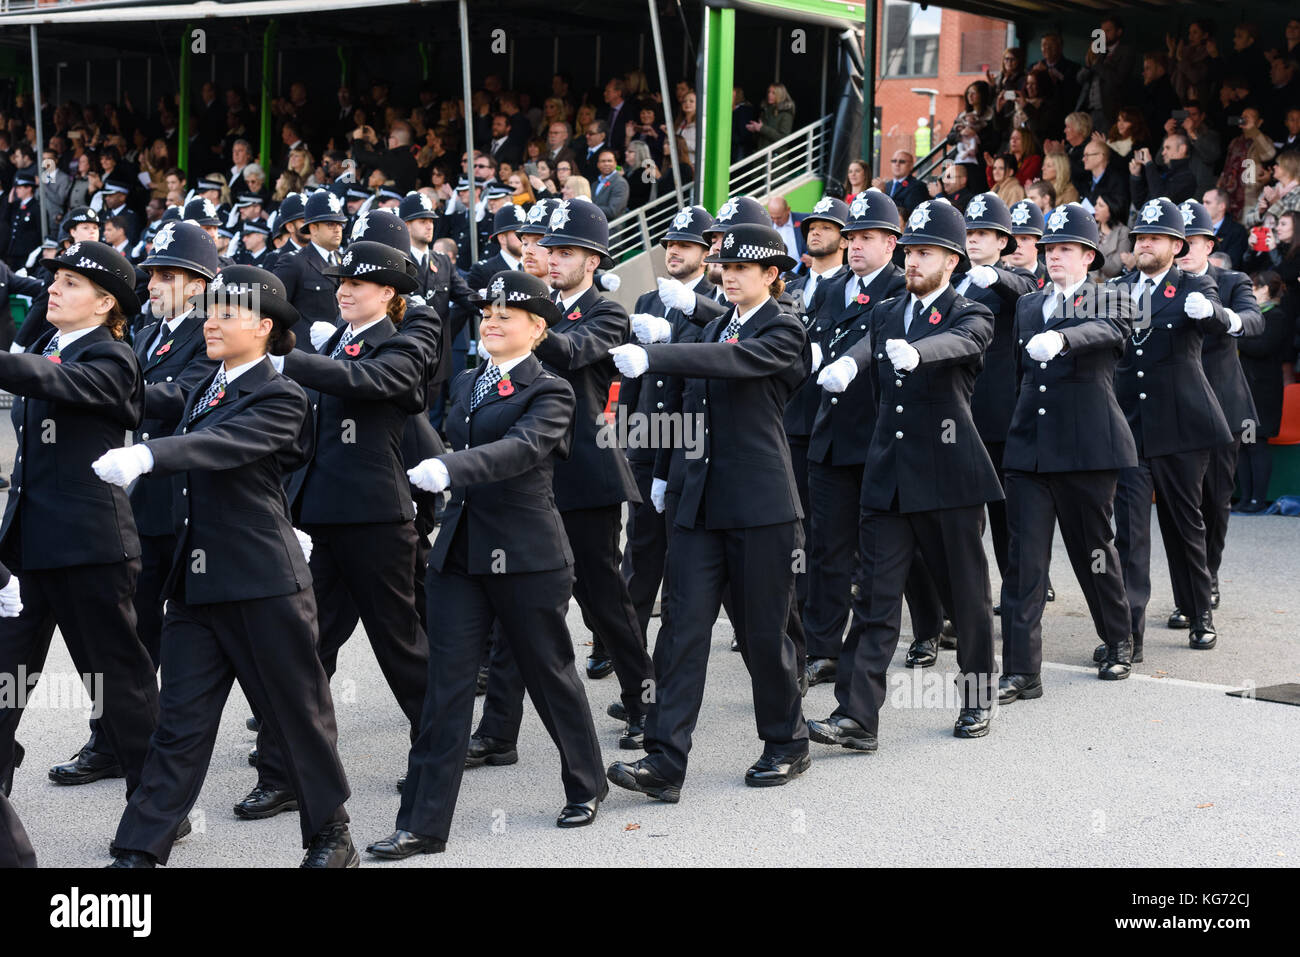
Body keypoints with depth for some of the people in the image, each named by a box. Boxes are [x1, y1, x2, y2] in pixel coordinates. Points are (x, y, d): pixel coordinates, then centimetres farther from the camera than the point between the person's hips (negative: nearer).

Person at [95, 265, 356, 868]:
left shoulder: (279, 398, -10)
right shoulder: (202, 390, 14)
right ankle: (138, 854, 2)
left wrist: (146, 455, -44)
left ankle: (331, 839, 21)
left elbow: (224, 446, -29)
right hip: (195, 582, 7)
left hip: (263, 583, -7)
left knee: (297, 716, 6)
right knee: (180, 724, 4)